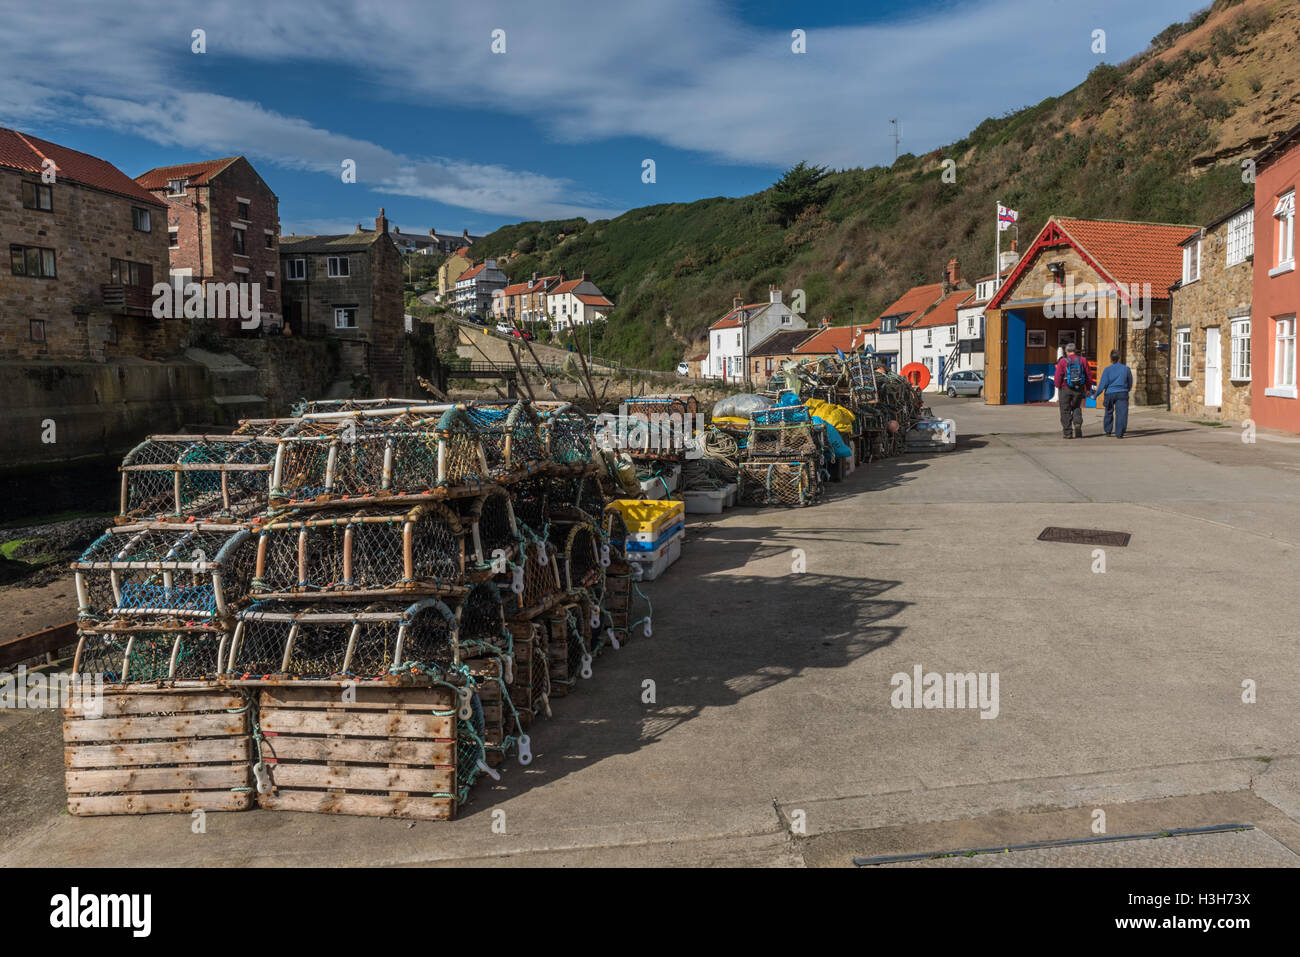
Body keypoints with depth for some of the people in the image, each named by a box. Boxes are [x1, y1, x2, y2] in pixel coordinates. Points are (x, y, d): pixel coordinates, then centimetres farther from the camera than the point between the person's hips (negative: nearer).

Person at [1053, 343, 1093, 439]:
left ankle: (1067, 432, 5)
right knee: (1076, 408, 19)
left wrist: (1058, 388, 0)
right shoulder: (1083, 360, 3)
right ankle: (1078, 424, -5)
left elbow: (1058, 376, -12)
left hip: (1066, 389, -3)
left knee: (1065, 410, 5)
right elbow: (1089, 375, 4)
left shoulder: (1063, 361, -7)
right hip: (1079, 389, 3)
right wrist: (1088, 389, 11)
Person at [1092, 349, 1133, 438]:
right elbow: (1130, 383, 14)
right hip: (1122, 394, 0)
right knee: (1121, 413, -4)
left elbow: (1103, 384, -8)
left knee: (1109, 413, 18)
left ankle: (1108, 431, 28)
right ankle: (1119, 433, -12)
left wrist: (1095, 394, -1)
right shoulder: (1126, 369, 2)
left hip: (1110, 394, 0)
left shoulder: (1108, 369, -5)